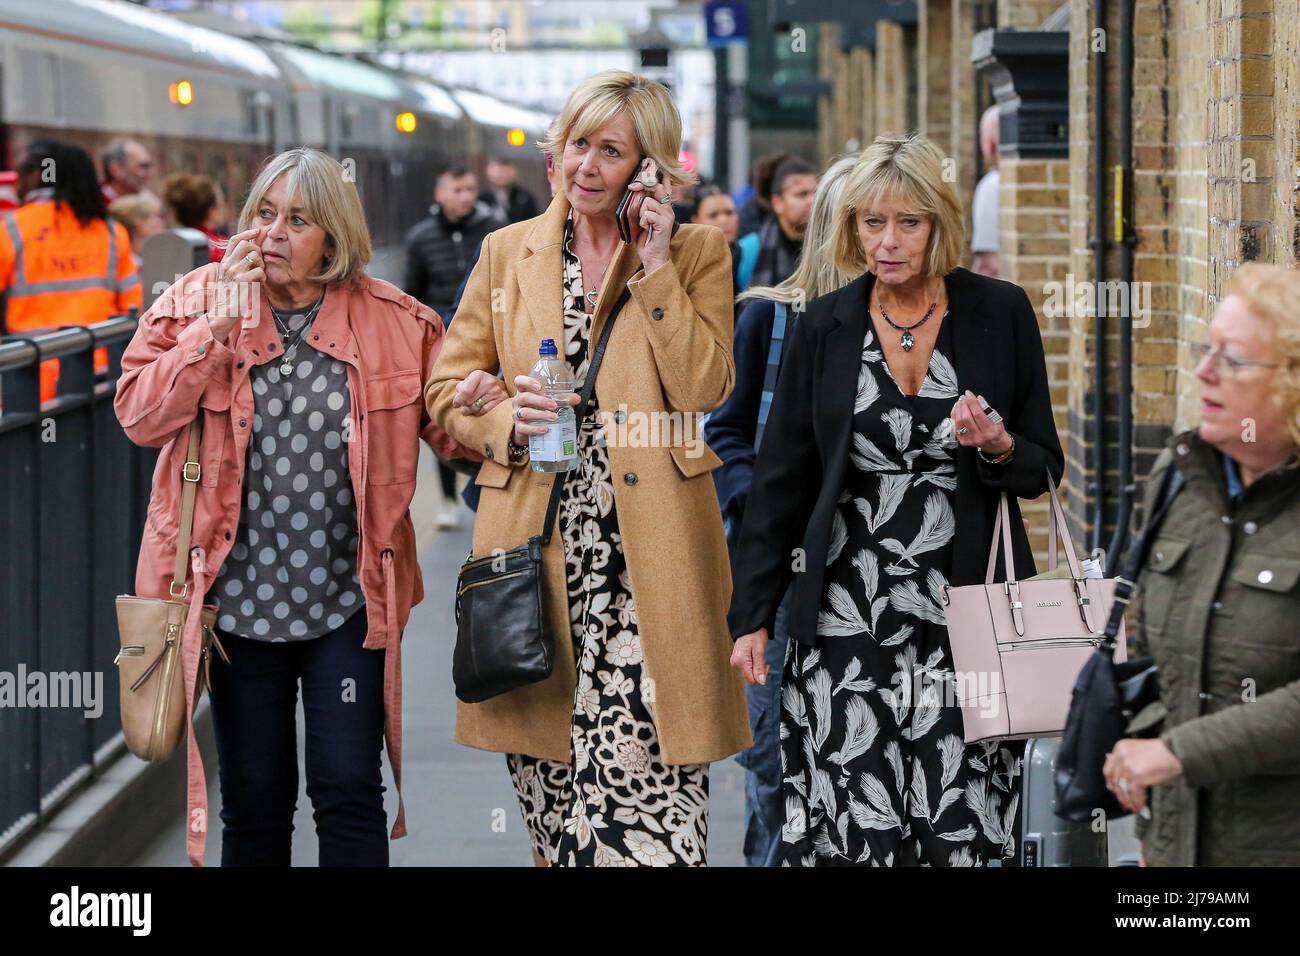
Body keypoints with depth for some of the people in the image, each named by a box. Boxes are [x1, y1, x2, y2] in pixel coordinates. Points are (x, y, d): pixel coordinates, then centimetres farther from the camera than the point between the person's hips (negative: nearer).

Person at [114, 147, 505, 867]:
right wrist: (219, 325, -16)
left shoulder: (393, 320, 1)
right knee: (254, 801, 10)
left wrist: (477, 408, -16)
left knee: (349, 793, -3)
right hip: (239, 598, 1)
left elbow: (445, 429, 8)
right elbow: (140, 417, -10)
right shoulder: (196, 302, 0)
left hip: (348, 603, 0)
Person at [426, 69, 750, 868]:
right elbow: (448, 388, 14)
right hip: (538, 552, 2)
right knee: (550, 768, 4)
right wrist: (506, 420, -6)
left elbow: (704, 391, -6)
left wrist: (655, 268, -8)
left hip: (645, 556, -2)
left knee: (646, 771, -12)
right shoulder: (508, 253, 12)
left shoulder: (697, 254, 6)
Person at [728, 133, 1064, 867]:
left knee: (965, 832, -4)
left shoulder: (1001, 313, 2)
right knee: (852, 831, -5)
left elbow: (1043, 471, 8)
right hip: (847, 618, 1)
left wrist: (999, 448, -15)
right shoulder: (825, 327, 5)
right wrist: (753, 614, 5)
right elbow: (781, 478, 9)